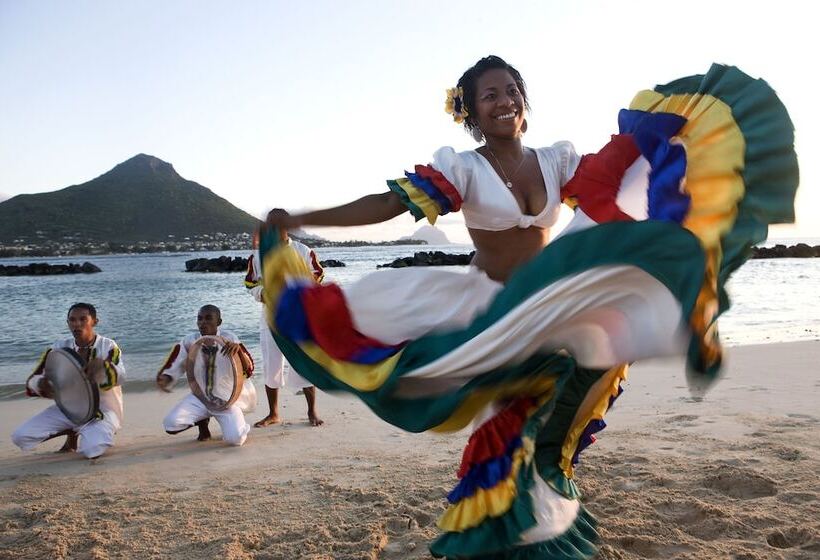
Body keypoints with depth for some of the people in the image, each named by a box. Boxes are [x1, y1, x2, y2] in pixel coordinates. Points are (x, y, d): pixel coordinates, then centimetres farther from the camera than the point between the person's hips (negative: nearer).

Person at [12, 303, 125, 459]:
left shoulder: (108, 346, -10)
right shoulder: (59, 348, -1)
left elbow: (119, 377, -26)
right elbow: (32, 380, 0)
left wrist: (103, 367, -49)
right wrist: (41, 384, -25)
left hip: (102, 410, -4)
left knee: (92, 449, -32)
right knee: (20, 437, -11)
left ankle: (100, 432, 6)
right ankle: (72, 432, 12)